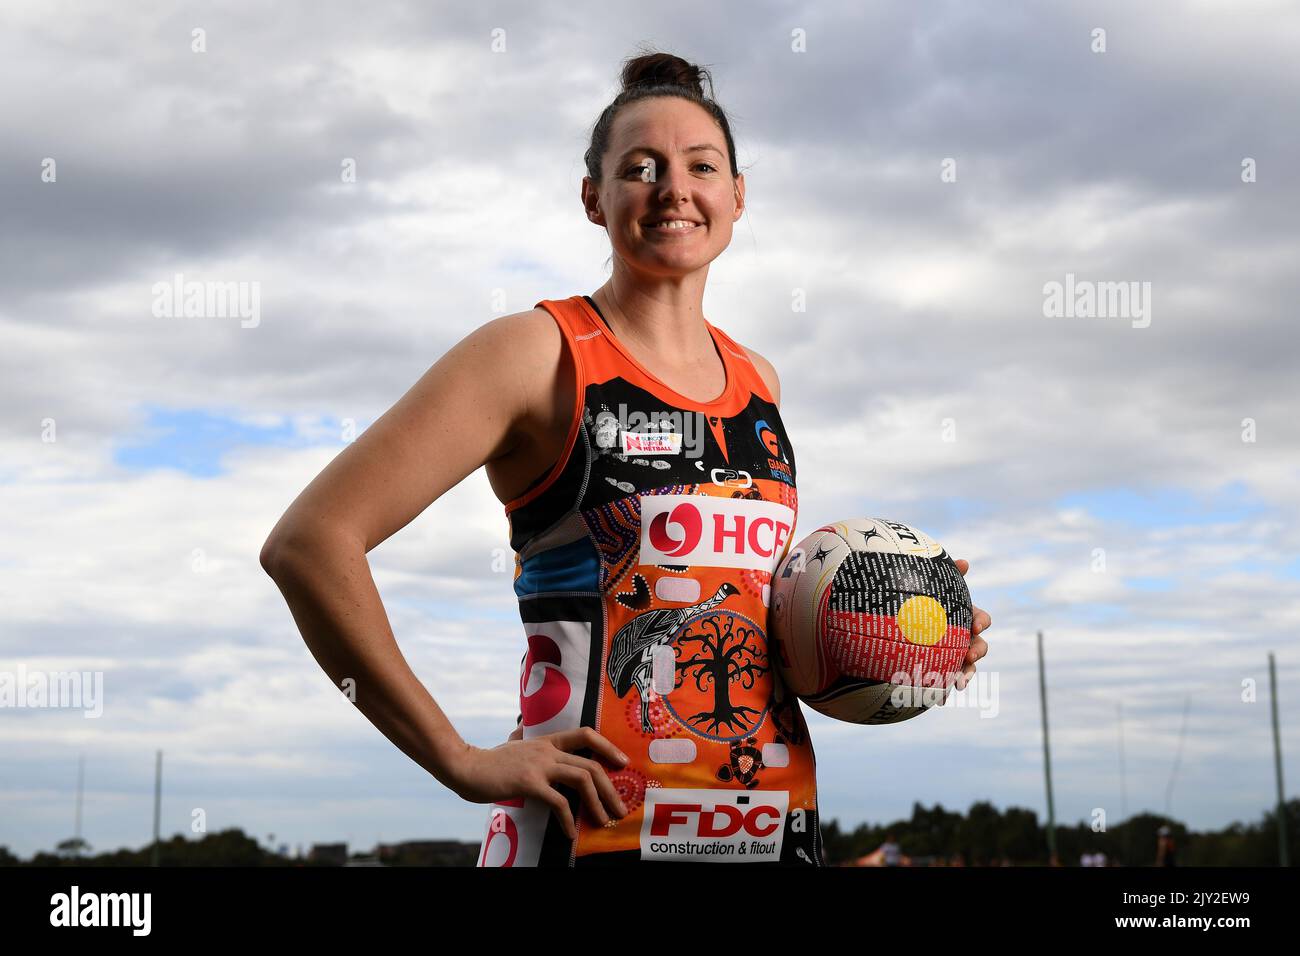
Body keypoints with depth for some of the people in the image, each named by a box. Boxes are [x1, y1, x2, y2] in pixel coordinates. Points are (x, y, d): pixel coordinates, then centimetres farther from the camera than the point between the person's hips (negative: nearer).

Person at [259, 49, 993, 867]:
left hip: (777, 825, 6)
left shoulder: (758, 381, 11)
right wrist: (461, 762, -16)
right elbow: (308, 542, -14)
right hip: (595, 829, -6)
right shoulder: (539, 354, -8)